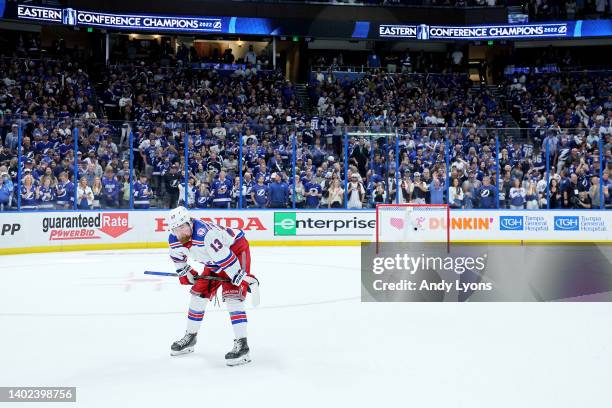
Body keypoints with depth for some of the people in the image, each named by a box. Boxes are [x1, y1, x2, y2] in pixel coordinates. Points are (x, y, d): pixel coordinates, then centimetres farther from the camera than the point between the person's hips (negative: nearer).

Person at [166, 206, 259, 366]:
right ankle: (190, 337, 27)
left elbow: (225, 257, -36)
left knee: (232, 296, -21)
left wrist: (242, 278, -32)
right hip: (214, 261, 8)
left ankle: (242, 345, -21)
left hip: (236, 250, -8)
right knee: (199, 293, 9)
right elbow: (177, 256, 13)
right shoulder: (174, 241, -12)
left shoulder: (205, 234, -38)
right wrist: (185, 273, 19)